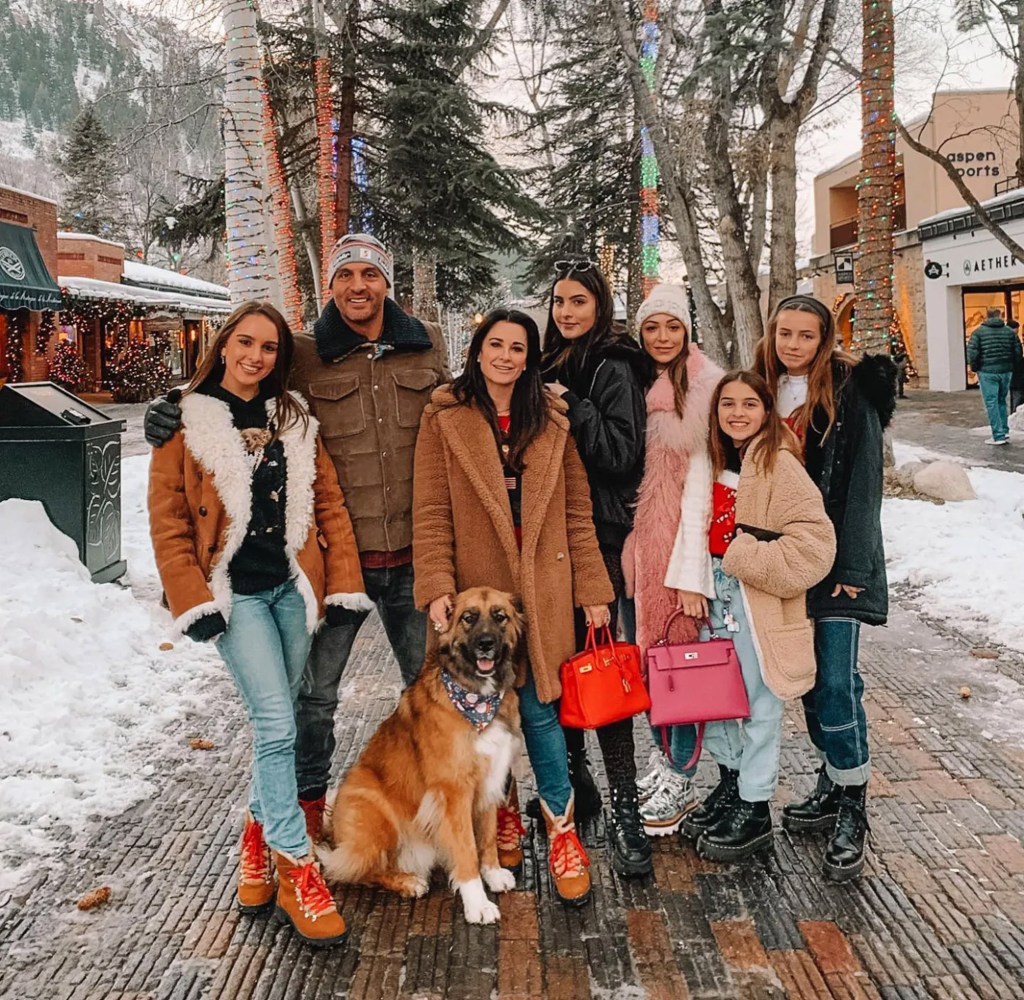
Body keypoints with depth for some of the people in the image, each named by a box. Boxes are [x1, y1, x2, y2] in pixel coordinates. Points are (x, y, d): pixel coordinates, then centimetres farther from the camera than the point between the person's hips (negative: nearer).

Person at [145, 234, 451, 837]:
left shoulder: (427, 345, 4)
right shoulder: (306, 357, -3)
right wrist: (181, 414, -15)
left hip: (411, 554, 2)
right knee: (315, 691, 10)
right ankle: (307, 803, 30)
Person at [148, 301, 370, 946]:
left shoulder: (295, 419, 9)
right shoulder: (188, 421, -2)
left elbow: (329, 504, 8)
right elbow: (168, 517, -3)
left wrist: (345, 584, 1)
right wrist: (193, 599, -10)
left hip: (293, 587, 4)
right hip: (235, 594, -4)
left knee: (277, 722, 10)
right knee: (277, 725, -10)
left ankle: (260, 833, 30)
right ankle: (297, 867, -2)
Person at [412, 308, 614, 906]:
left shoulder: (553, 423, 8)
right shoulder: (444, 420, 0)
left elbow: (578, 511, 7)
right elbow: (431, 513, -4)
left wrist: (592, 589, 4)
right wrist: (437, 586, -14)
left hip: (542, 591, 1)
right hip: (476, 588, 0)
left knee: (537, 706, -1)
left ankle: (562, 832, 11)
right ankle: (504, 822, 26)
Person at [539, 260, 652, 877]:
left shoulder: (613, 368, -6)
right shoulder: (554, 366, 16)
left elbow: (621, 453, -15)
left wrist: (569, 406, -18)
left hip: (598, 536, -7)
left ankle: (625, 807, -5)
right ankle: (574, 781, 26)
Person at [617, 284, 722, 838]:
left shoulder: (704, 385, -8)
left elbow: (701, 471, -12)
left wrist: (690, 564, -16)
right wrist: (633, 539, 4)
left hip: (683, 536, -6)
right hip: (640, 537, 6)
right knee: (646, 651, 13)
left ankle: (680, 782, 11)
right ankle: (662, 758, 29)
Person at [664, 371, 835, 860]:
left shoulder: (778, 463, -12)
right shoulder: (714, 461, 11)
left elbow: (815, 537, -17)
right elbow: (696, 525, 9)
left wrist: (748, 559, -18)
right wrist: (691, 582, -3)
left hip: (760, 600, -7)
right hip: (716, 592, 7)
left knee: (757, 701, 1)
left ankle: (753, 811, 14)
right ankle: (733, 778, 35)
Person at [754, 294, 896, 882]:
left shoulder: (851, 393, -6)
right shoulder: (766, 393, 11)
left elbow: (863, 483, -11)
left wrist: (852, 566, -17)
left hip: (836, 561, -5)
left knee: (837, 682, -10)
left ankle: (853, 812, 1)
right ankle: (833, 786, 27)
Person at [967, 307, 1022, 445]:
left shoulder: (978, 332, -5)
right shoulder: (1010, 332, 5)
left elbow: (972, 353, -11)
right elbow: (1018, 352, 6)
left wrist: (974, 368, 4)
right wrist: (1011, 366, 18)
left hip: (987, 372, -4)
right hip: (1006, 372, 4)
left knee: (991, 403, -1)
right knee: (1001, 401, 18)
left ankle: (998, 436, -3)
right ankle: (1004, 431, 16)